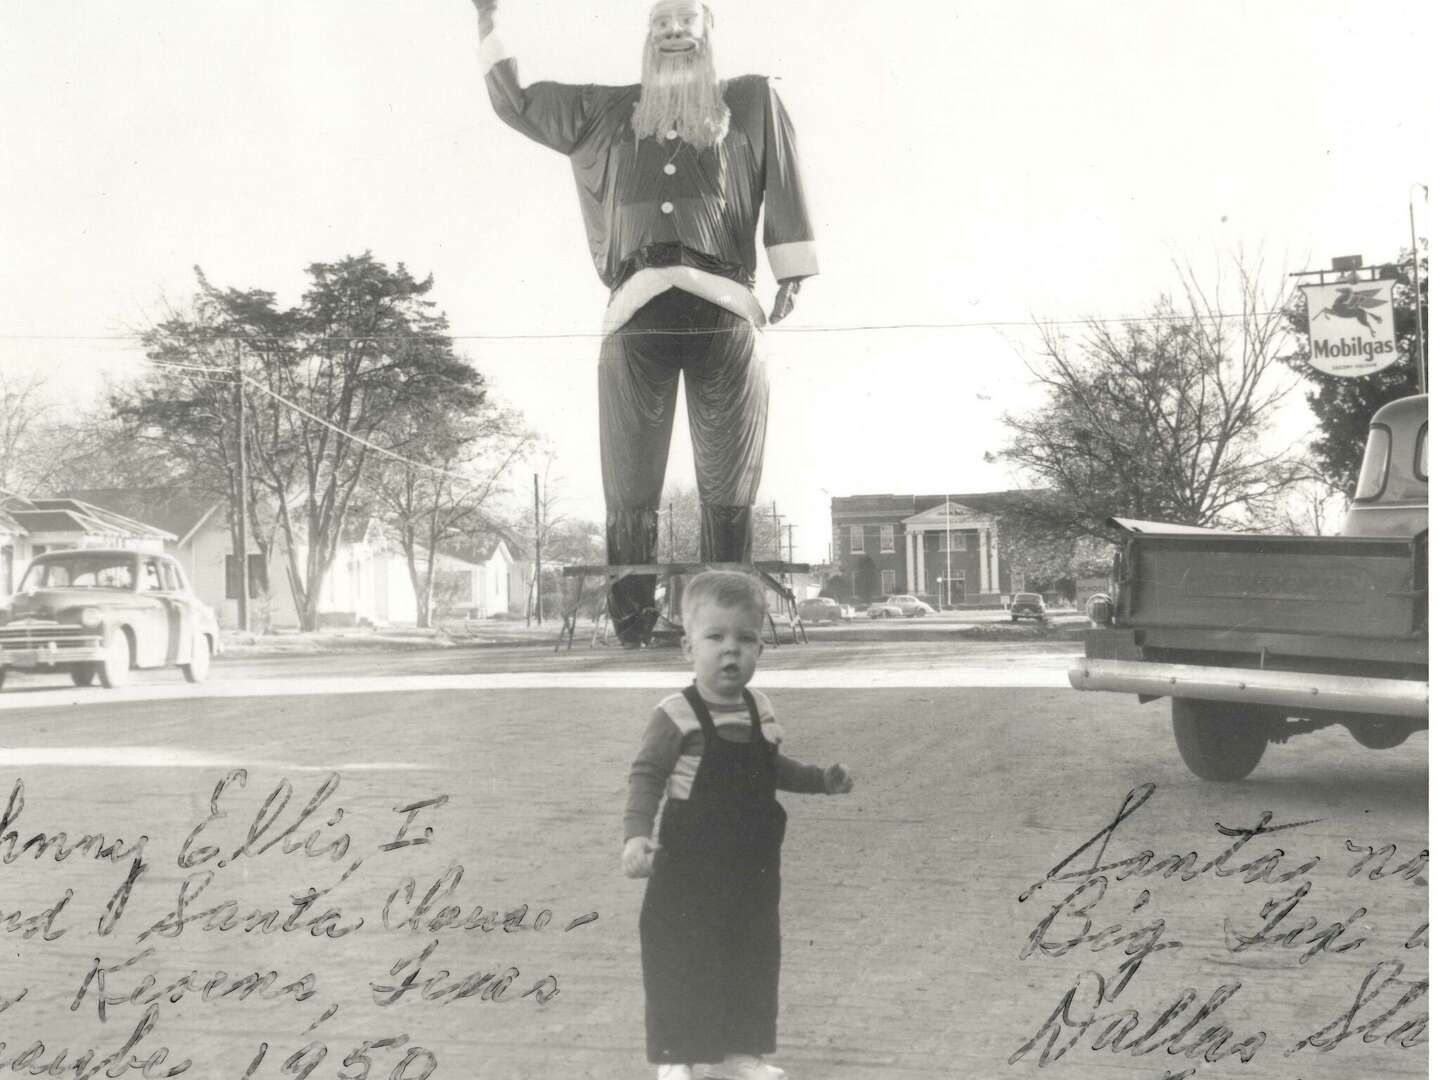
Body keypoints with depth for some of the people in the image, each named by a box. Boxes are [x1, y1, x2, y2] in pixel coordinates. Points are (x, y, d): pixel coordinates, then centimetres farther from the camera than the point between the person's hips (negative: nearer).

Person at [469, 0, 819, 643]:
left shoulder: (750, 104, 18)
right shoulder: (607, 114, 22)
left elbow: (781, 184, 11)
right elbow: (516, 106, 26)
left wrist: (791, 271, 0)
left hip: (723, 314, -1)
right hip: (638, 317, 1)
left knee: (727, 492, -2)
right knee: (630, 492, -3)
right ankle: (630, 626, 0)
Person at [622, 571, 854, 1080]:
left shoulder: (760, 710, 5)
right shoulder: (676, 715, -16)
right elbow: (646, 776, -17)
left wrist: (822, 780, 16)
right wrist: (637, 834, -29)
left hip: (751, 865, 6)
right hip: (689, 866, -6)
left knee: (752, 956, 14)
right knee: (680, 959, 1)